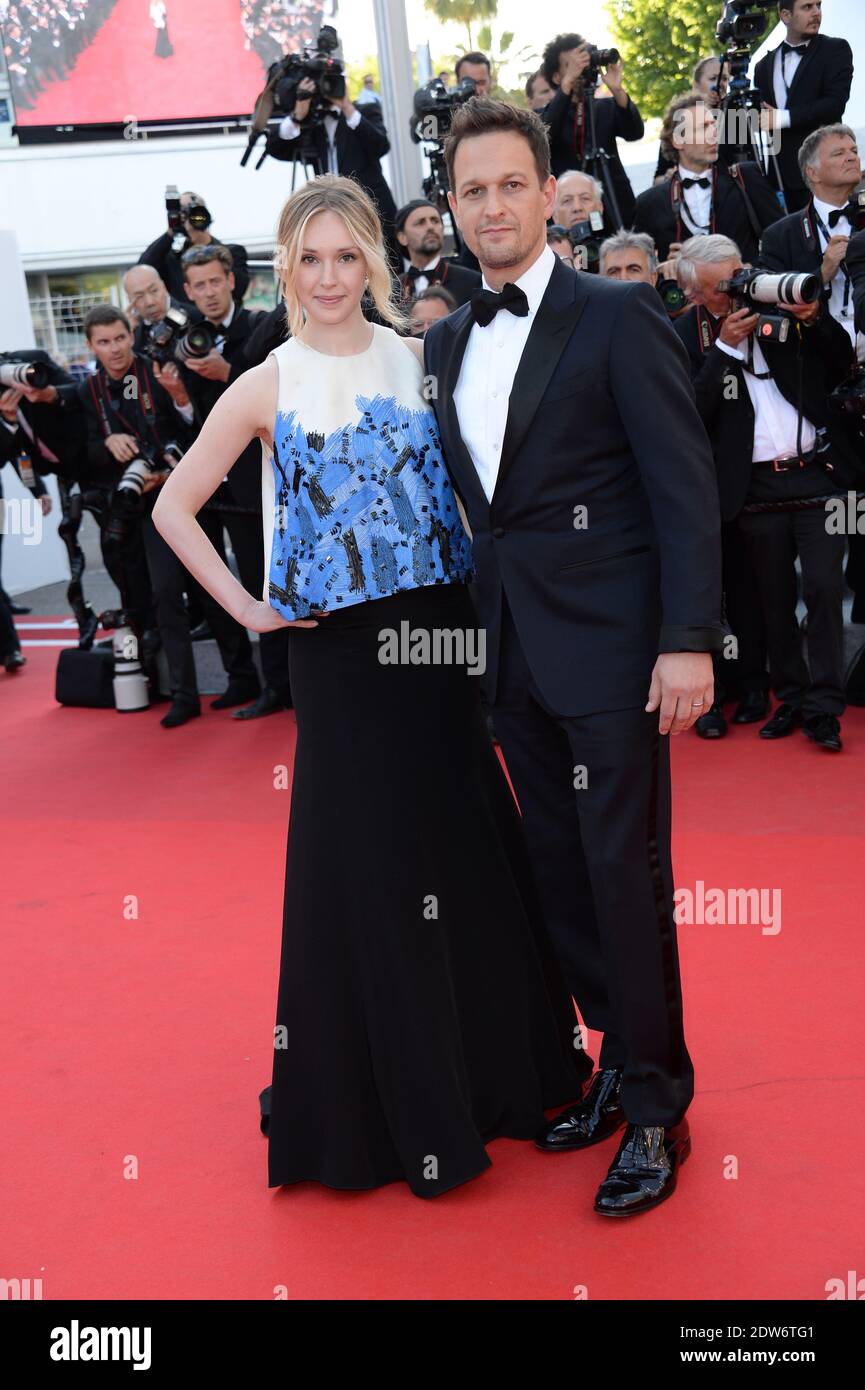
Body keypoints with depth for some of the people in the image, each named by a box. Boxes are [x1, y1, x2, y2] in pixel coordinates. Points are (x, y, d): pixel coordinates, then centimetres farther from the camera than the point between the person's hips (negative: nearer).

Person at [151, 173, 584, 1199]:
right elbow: (172, 510, 2)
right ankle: (395, 1096, 23)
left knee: (468, 843, 11)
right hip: (340, 651, -3)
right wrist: (247, 609, -5)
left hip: (438, 632, 3)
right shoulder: (267, 388, -3)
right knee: (367, 859, 5)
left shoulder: (418, 357, 5)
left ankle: (498, 1061, 31)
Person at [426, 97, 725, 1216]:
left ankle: (656, 1105, 16)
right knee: (559, 869, 13)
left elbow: (684, 485, -9)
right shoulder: (444, 341, 13)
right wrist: (479, 636, 10)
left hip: (608, 644, -6)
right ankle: (619, 1055, 30)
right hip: (512, 652, 6)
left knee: (626, 872, 0)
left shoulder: (619, 316, -5)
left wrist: (688, 642, -16)